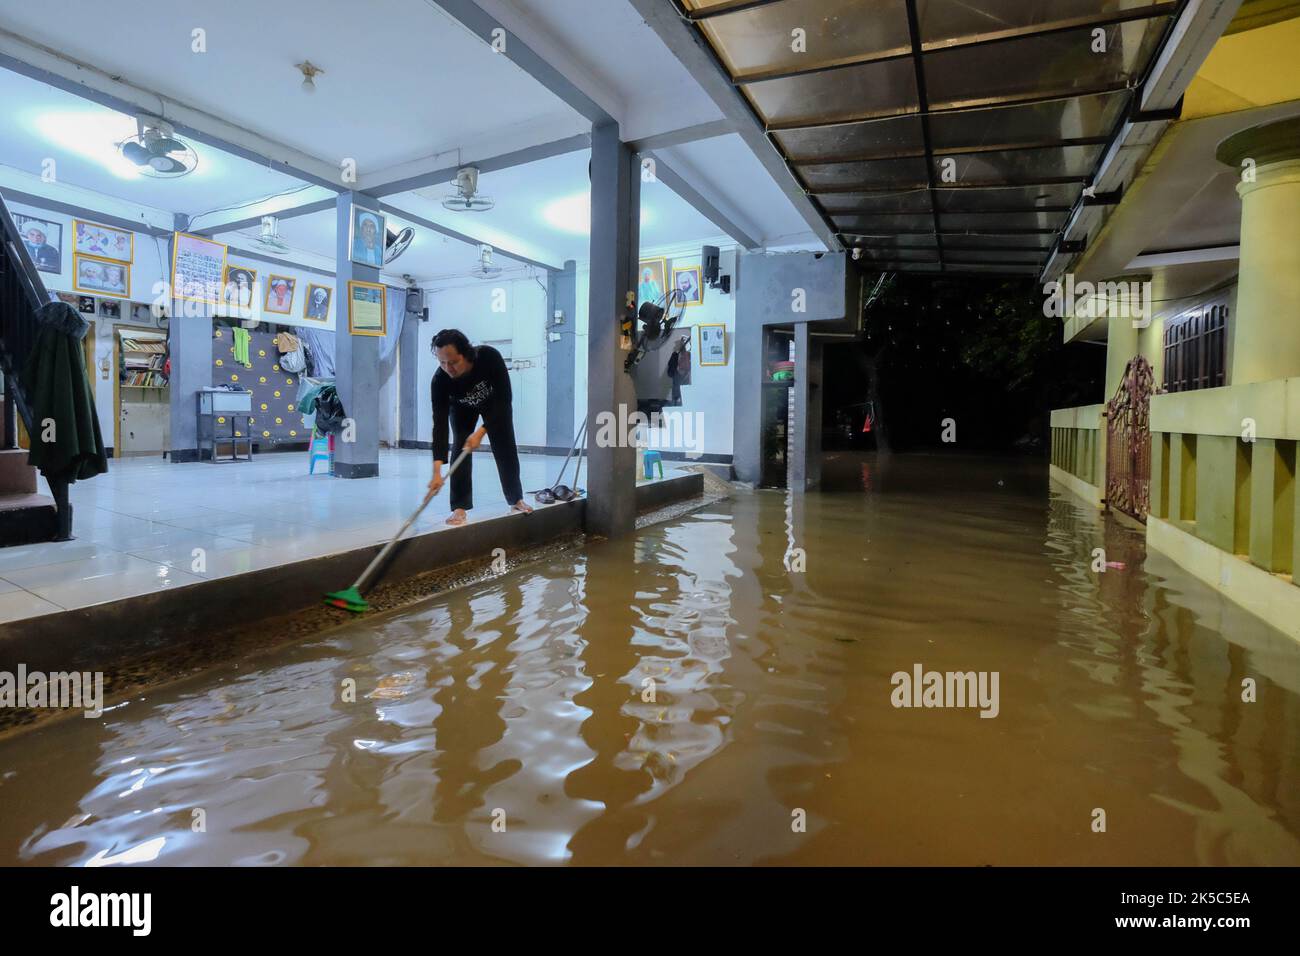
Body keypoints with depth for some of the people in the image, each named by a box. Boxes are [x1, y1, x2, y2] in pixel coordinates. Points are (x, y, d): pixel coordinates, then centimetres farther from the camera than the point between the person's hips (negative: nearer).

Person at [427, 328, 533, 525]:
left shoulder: (490, 356, -42)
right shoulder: (440, 380, -38)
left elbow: (504, 398, -34)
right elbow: (440, 424, -38)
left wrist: (482, 431, -42)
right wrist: (437, 471, -45)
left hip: (495, 403, 0)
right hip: (462, 407, 0)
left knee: (505, 448, 2)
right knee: (460, 448, -16)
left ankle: (516, 499, 19)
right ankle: (460, 507, -9)